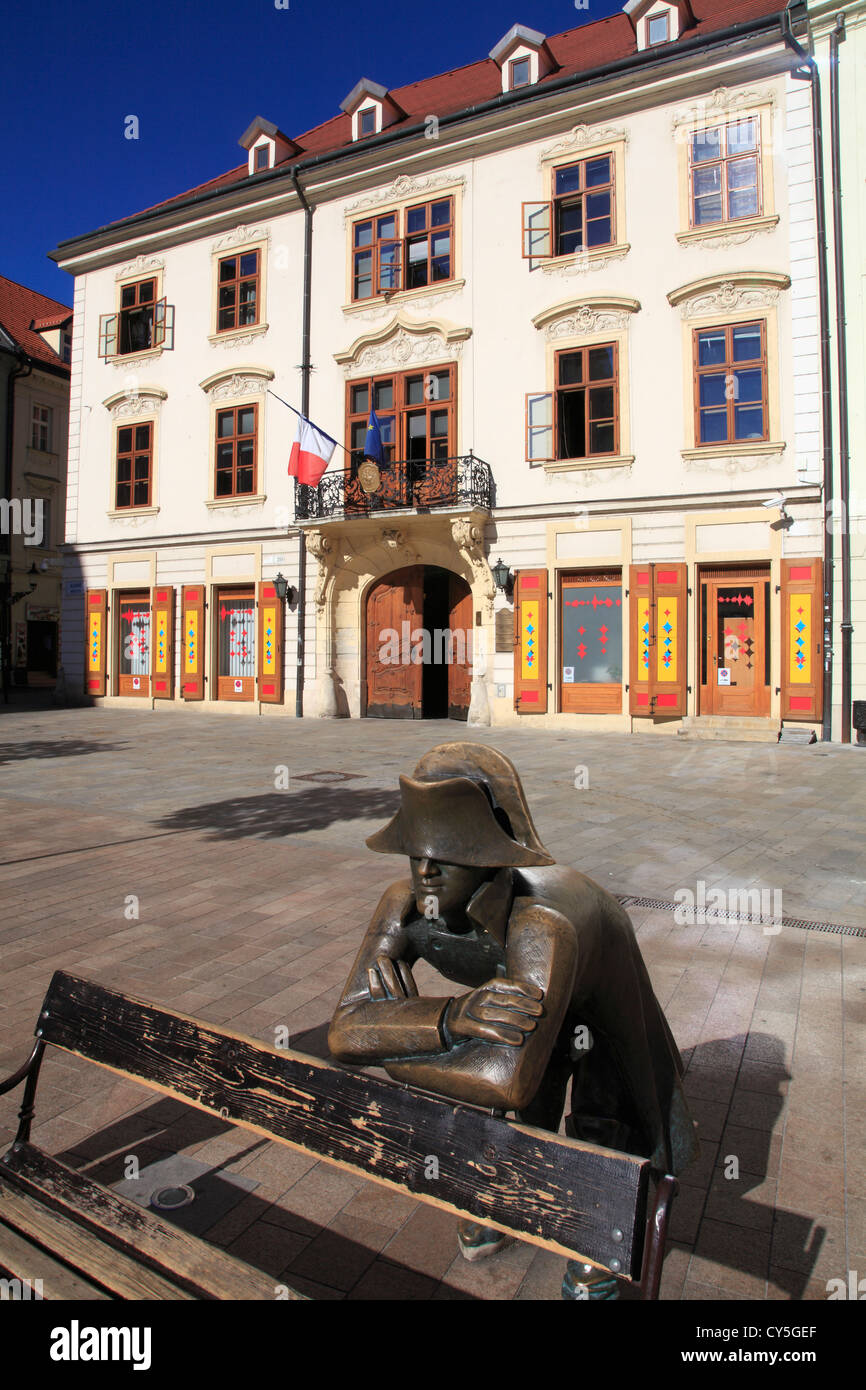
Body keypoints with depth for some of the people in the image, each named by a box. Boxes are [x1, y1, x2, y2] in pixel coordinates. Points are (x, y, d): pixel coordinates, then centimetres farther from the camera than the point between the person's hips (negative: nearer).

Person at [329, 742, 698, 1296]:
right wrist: (447, 1018, -55)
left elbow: (508, 1077, -61)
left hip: (595, 995, -4)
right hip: (511, 977, 4)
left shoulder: (541, 922, -52)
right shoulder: (405, 903, -32)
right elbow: (344, 1029, -35)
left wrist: (389, 1044, -42)